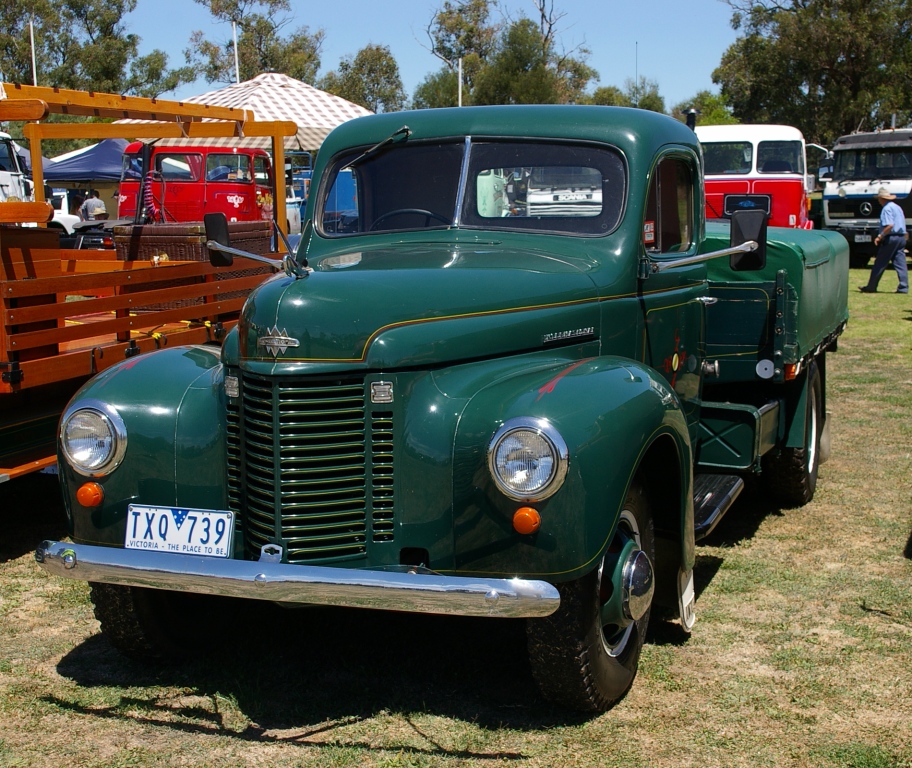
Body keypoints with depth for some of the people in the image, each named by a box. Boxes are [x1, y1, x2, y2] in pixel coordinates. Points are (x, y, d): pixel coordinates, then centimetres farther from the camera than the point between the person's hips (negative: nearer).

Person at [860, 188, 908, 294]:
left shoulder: (887, 208, -11)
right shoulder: (898, 207, 18)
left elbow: (890, 225, -23)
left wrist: (880, 236, -18)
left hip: (891, 238, -8)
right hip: (901, 237, 8)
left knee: (879, 264, -1)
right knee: (900, 263, 4)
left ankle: (871, 287, 5)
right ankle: (903, 287, -2)